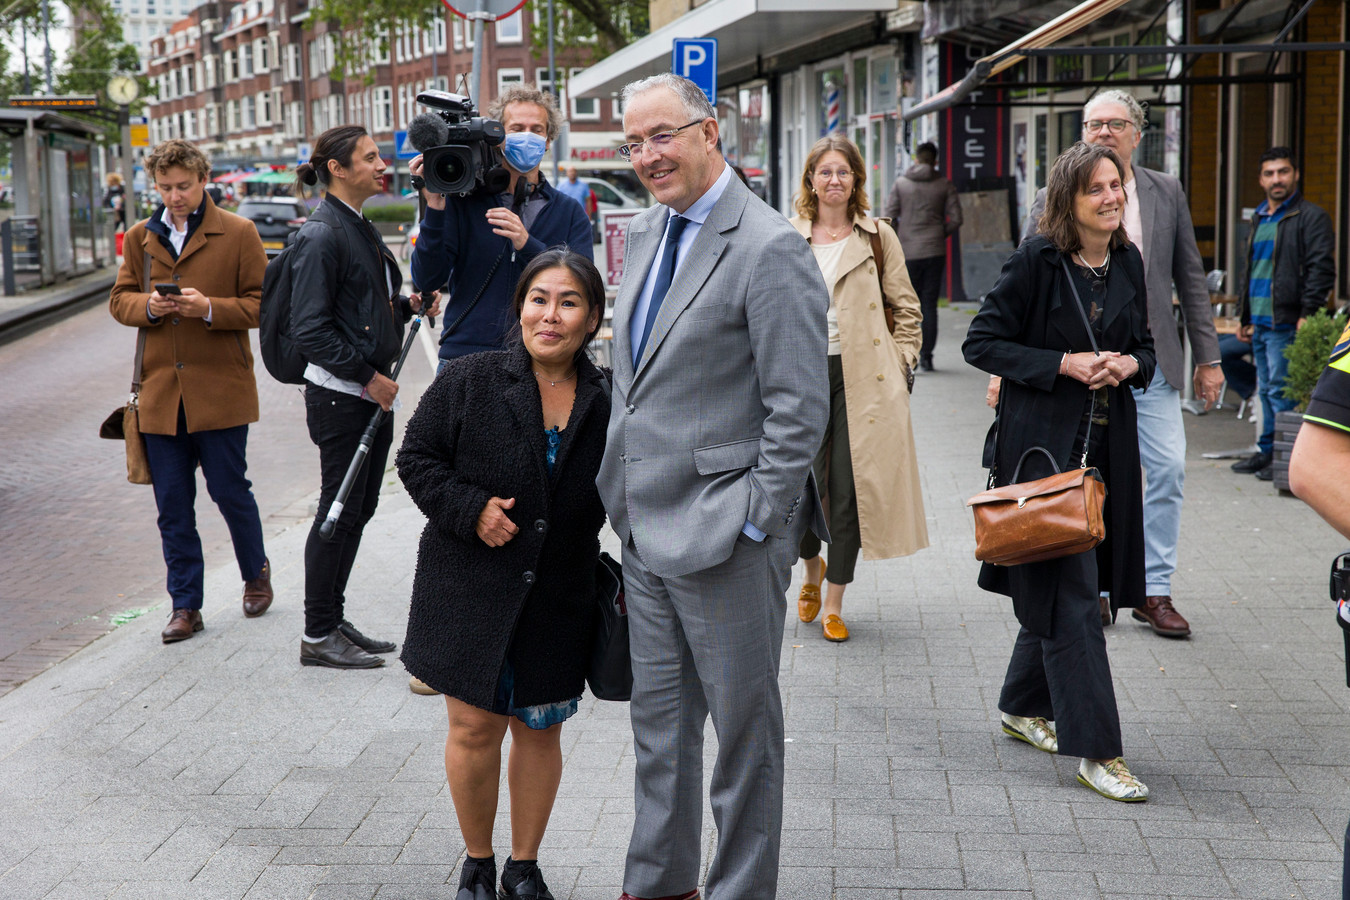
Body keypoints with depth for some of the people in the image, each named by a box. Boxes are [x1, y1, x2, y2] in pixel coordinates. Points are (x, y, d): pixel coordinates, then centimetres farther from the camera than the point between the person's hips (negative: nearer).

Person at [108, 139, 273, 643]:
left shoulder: (238, 234, -1)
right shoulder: (140, 238, 11)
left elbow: (263, 303, -3)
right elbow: (119, 300, 15)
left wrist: (210, 308, -19)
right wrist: (148, 306, -8)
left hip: (221, 390, -3)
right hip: (160, 392, 4)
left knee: (230, 492, 4)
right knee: (172, 506, 6)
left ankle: (256, 573, 31)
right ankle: (185, 606, 16)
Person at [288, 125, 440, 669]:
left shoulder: (361, 229, 15)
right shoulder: (321, 235, -14)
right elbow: (310, 330, -18)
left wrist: (408, 305, 6)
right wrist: (367, 376, -17)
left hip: (372, 390, 9)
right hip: (339, 394, -9)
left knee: (358, 508, 13)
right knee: (340, 509, -2)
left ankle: (334, 620, 24)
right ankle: (318, 635, 9)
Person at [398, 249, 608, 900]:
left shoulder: (604, 402, -1)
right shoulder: (469, 381, -7)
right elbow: (417, 457, -2)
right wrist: (471, 509, -16)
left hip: (557, 598, 2)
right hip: (470, 590, -2)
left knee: (540, 727, 12)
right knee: (475, 726, 3)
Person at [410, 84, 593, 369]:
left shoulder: (570, 213, 10)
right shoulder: (464, 202, 6)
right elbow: (426, 279, -2)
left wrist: (527, 245, -17)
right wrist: (435, 206, -12)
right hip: (464, 358, -1)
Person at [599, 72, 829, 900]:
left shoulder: (769, 249, -16)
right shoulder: (646, 233, 12)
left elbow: (800, 409, -17)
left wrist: (751, 524, -17)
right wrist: (627, 494, 14)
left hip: (723, 535, -8)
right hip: (647, 527, 8)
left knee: (744, 728, 7)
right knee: (658, 718, 19)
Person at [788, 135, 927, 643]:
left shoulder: (878, 237, 6)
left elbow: (906, 308, 11)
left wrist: (899, 363, 3)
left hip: (862, 376, 0)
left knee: (849, 489, -3)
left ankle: (834, 604, 9)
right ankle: (812, 569, 28)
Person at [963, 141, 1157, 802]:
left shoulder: (1128, 263, 9)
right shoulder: (1036, 262, -10)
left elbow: (1145, 347, 20)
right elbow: (982, 342, -8)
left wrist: (1129, 364, -4)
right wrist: (1064, 364, -16)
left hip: (1107, 443, 7)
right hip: (1043, 440, -6)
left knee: (1059, 582, 15)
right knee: (1070, 590, -7)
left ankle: (1024, 706, 33)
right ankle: (1094, 750, -4)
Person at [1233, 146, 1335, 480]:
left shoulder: (1311, 216, -7)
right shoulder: (1259, 218, 18)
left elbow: (1320, 268, -14)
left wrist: (1307, 314, -20)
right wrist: (1244, 316, 23)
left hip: (1286, 322, -8)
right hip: (1260, 322, 8)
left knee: (1280, 390, -8)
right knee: (1266, 390, 13)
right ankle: (1266, 452, 21)